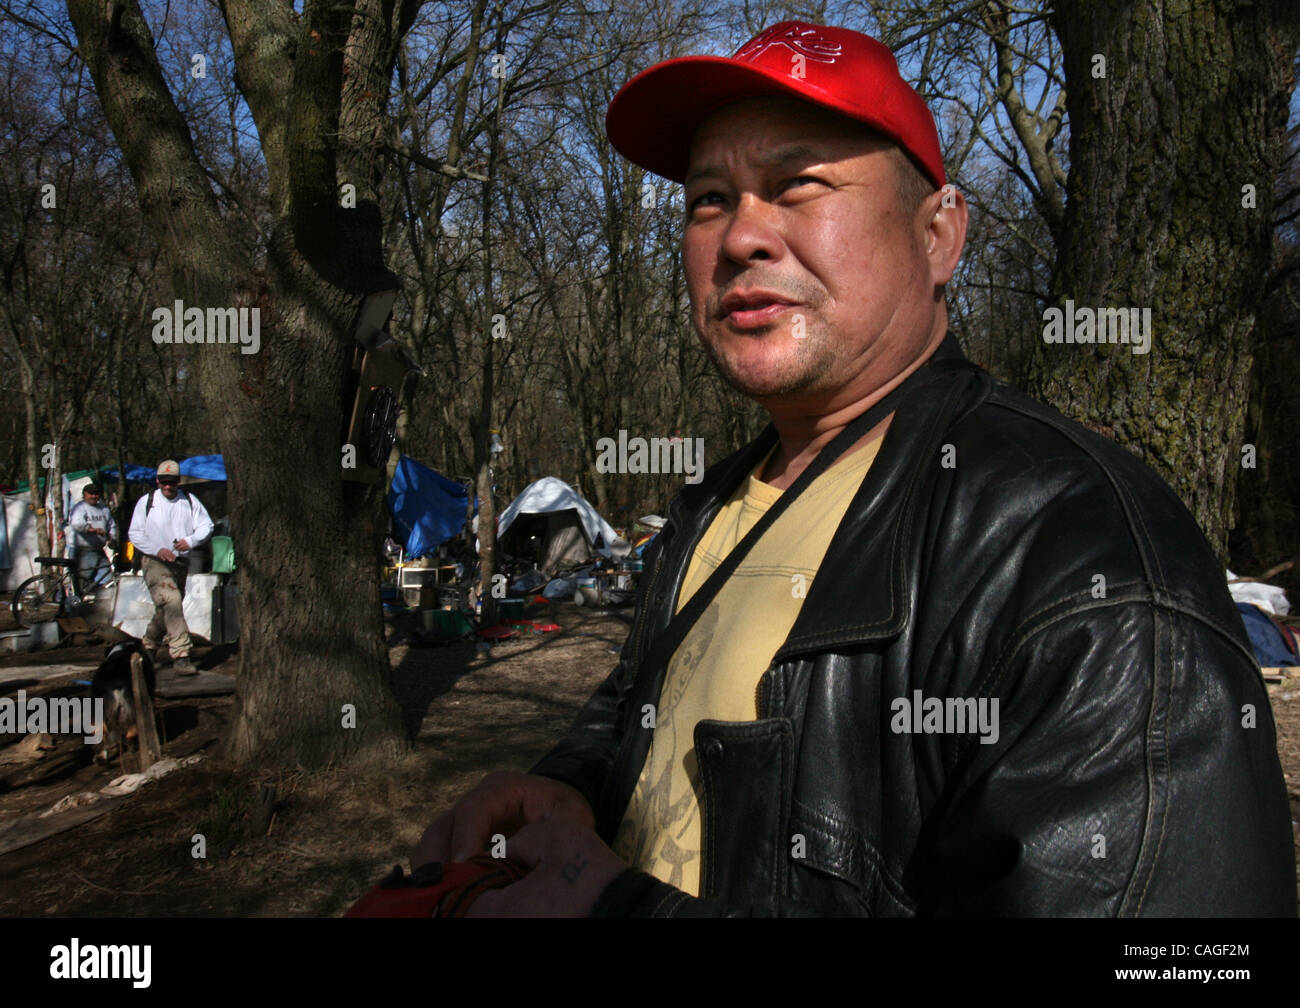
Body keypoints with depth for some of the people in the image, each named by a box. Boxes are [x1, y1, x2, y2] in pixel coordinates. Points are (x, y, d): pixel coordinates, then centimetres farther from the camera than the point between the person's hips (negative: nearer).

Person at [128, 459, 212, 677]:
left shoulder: (189, 500, 4)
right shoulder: (146, 502, -1)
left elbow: (206, 526, 3)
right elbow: (135, 534, -1)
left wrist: (190, 541, -17)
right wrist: (158, 550, -16)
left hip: (181, 562, 4)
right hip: (154, 561, -4)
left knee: (166, 610, 15)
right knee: (171, 602, -24)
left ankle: (149, 647, 40)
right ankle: (181, 655, -28)